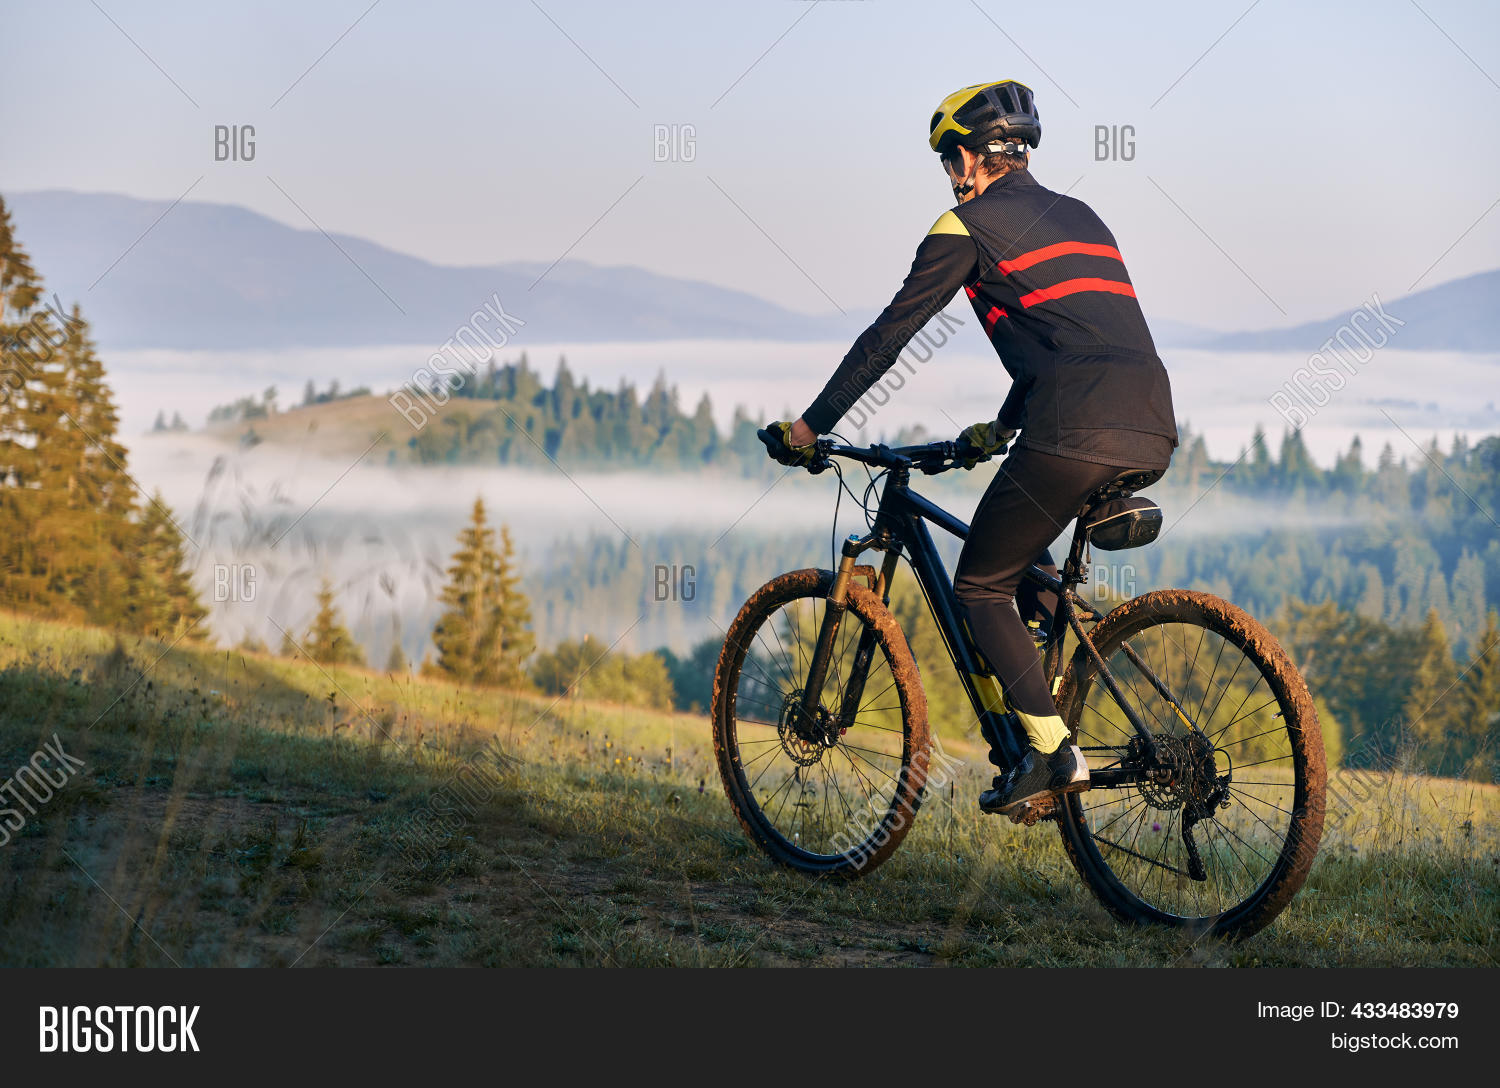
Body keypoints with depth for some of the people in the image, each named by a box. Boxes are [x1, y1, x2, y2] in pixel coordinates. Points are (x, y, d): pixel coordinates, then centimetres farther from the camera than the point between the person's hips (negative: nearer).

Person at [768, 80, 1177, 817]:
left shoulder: (968, 226, 5)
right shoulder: (1077, 216, 28)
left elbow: (888, 335, 7)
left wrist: (810, 426, 15)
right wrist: (1001, 428, 46)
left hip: (1075, 435, -8)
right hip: (1153, 436, 8)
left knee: (980, 587, 8)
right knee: (1021, 551, 29)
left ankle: (1052, 755, -1)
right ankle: (1042, 707, 23)